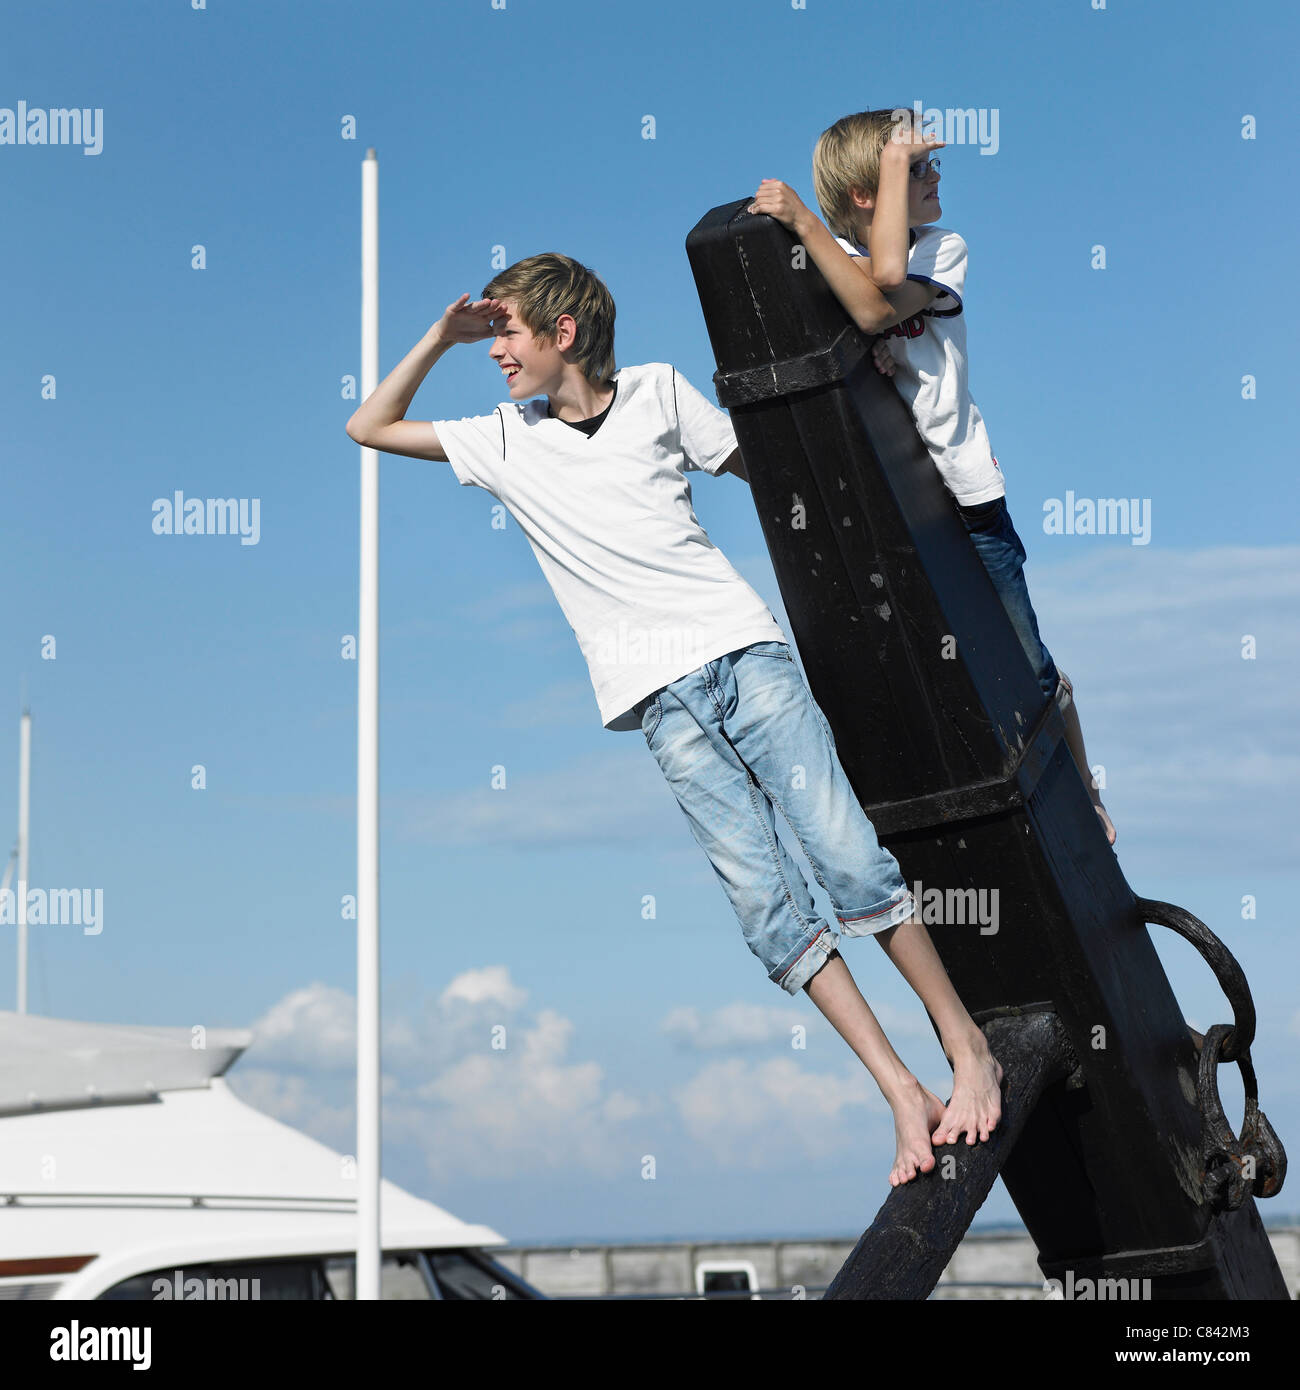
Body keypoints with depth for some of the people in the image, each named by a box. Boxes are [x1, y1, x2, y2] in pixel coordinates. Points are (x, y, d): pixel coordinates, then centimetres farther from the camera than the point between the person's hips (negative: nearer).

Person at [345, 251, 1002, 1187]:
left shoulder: (658, 392, 12)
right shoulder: (505, 441, 16)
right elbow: (369, 427, 22)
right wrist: (440, 339, 12)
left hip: (743, 649, -1)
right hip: (662, 697, 1)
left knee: (849, 858, -12)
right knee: (764, 901, -11)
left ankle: (969, 1050, 0)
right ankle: (904, 1094, -9)